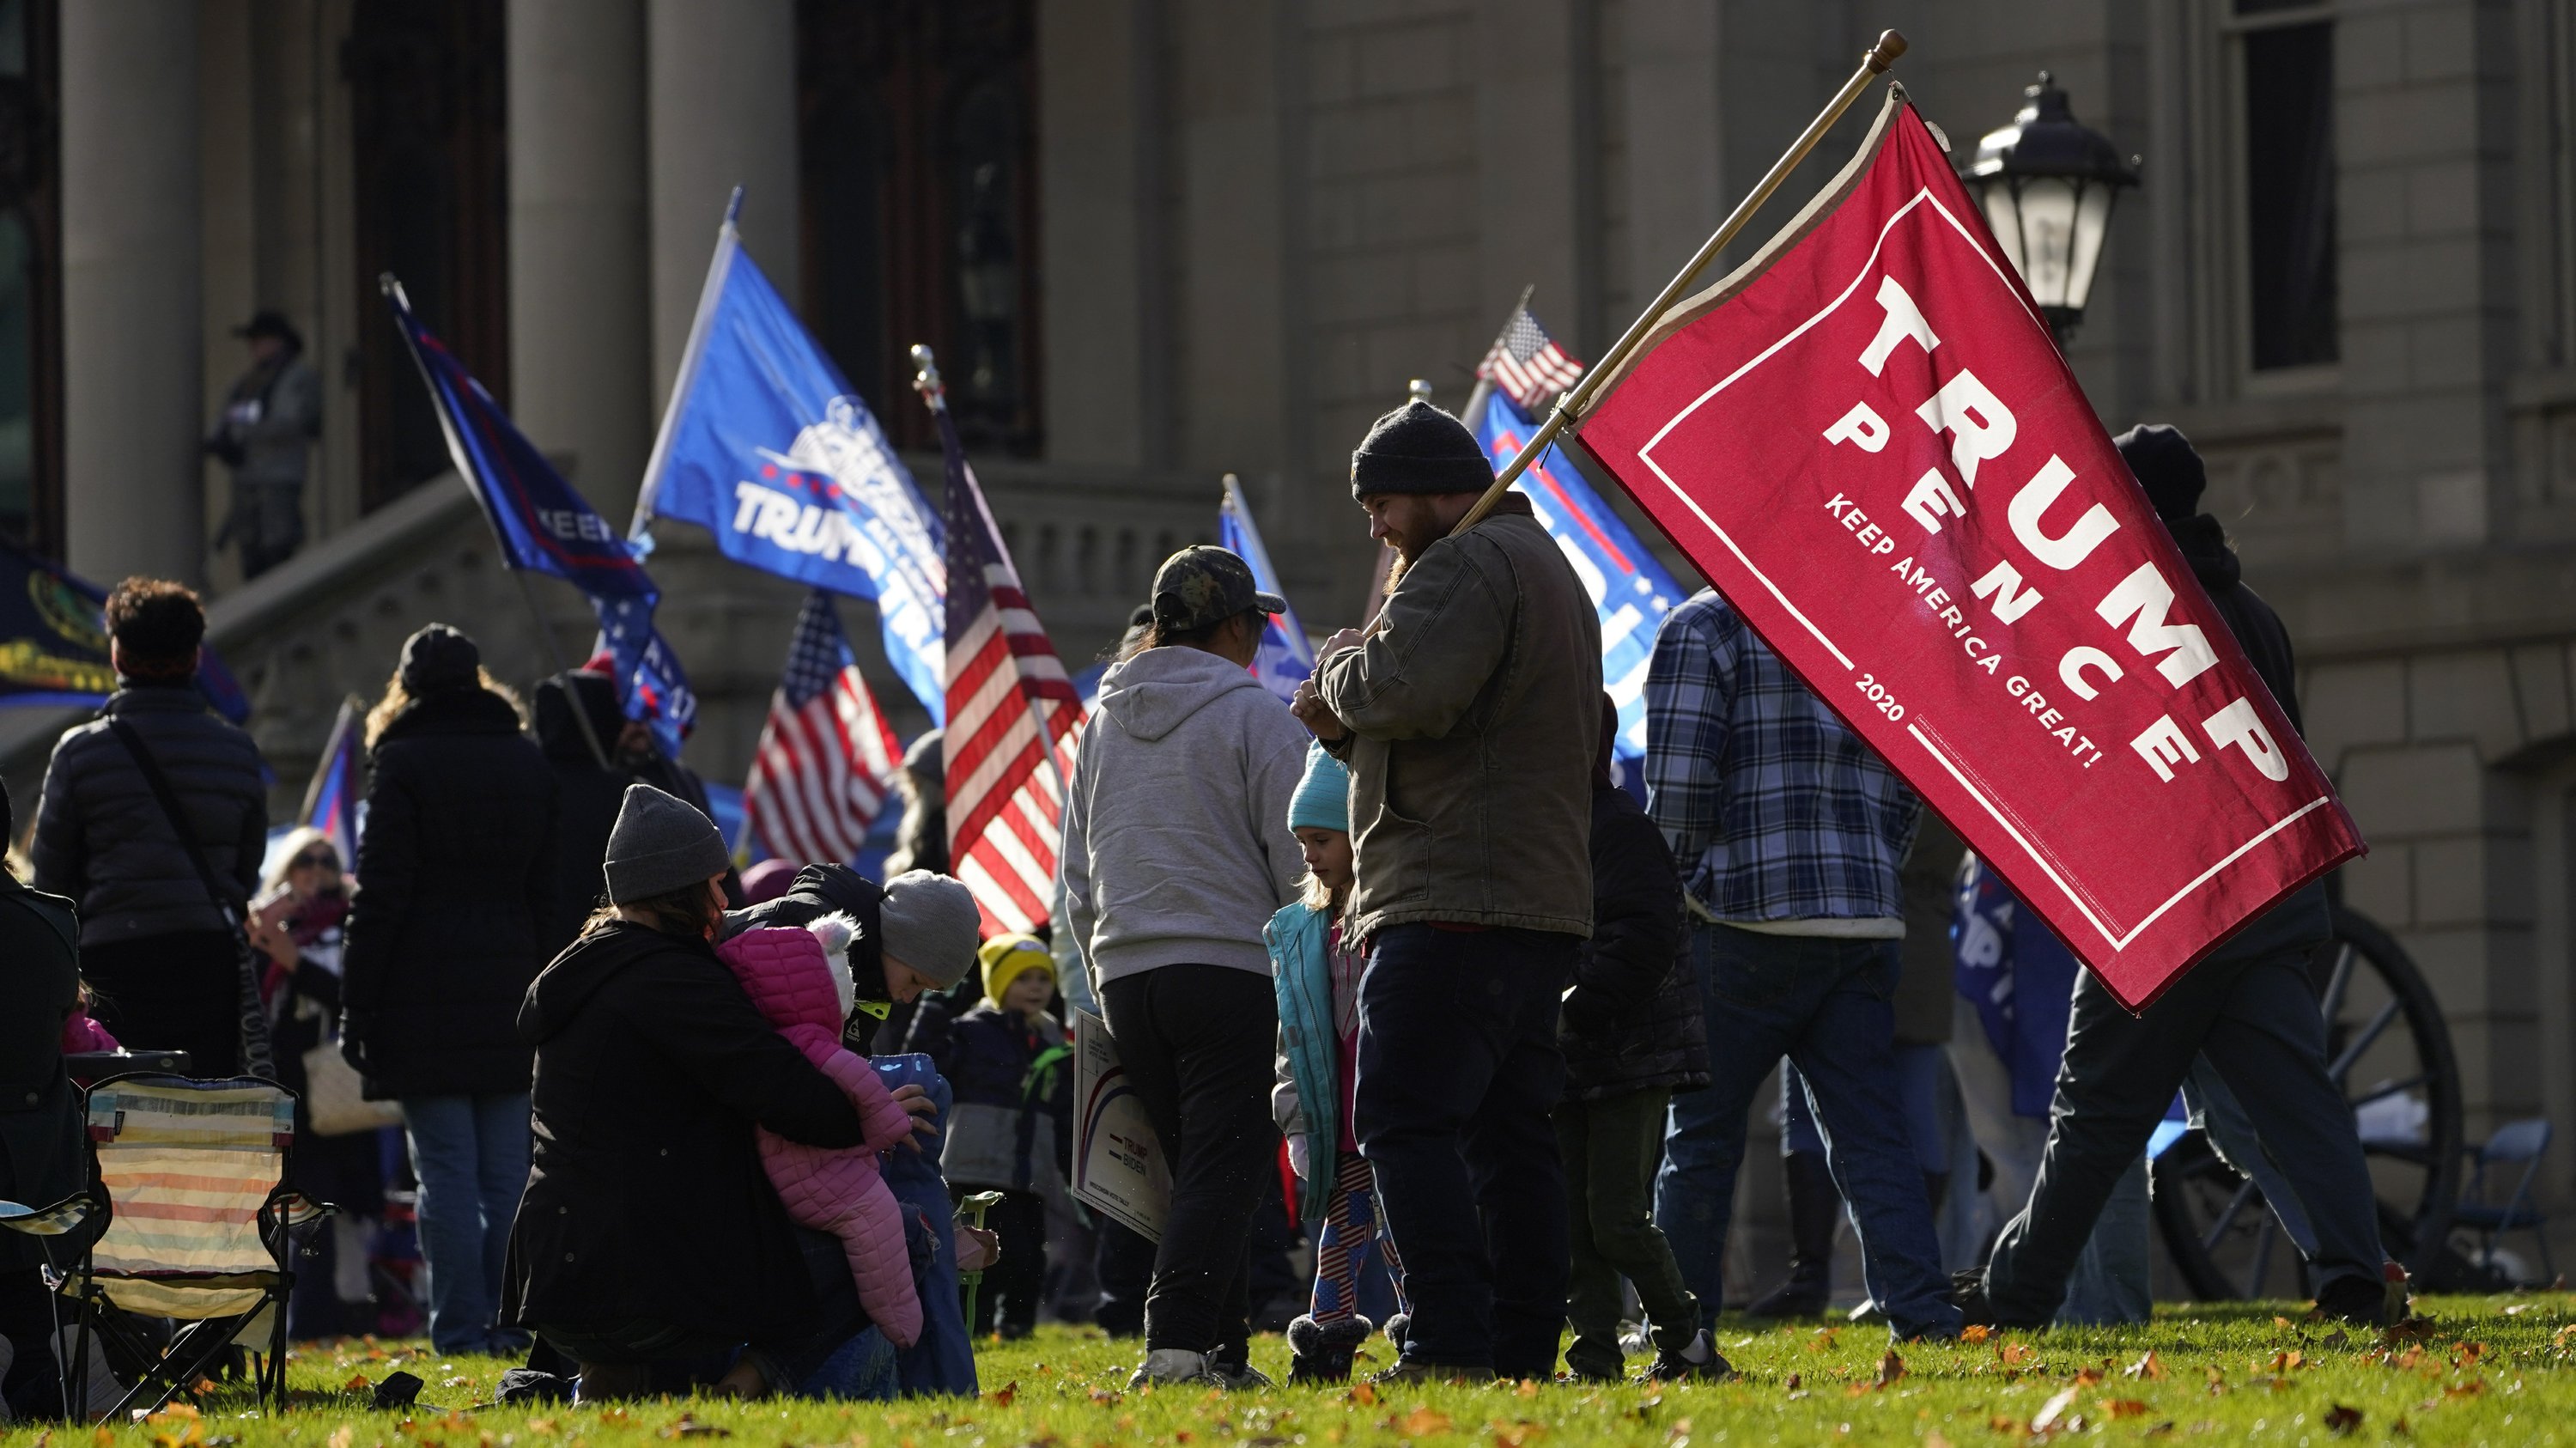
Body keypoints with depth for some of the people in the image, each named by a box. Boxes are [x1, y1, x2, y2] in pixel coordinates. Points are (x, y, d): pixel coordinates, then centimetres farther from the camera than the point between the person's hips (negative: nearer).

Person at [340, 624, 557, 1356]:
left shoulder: (403, 765, -5)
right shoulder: (529, 763, 10)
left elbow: (380, 896, -7)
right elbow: (546, 890, 11)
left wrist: (356, 1005, -5)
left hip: (425, 994, -4)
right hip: (509, 988, 4)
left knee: (446, 1170, -3)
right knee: (507, 1171, 7)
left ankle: (461, 1327, -5)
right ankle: (510, 1323, 5)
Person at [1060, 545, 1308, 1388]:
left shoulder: (1104, 723, 14)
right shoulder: (1253, 717, -5)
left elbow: (1076, 876, 19)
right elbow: (1299, 865, -6)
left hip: (1126, 975, 6)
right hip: (1231, 966, -6)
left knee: (1197, 1170, 13)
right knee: (1222, 1172, -9)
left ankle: (1220, 1352, 10)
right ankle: (1177, 1341, -24)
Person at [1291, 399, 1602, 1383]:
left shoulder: (1468, 564, -9)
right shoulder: (1549, 569, 26)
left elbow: (1405, 690, -25)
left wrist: (1342, 668, -3)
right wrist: (1344, 729, 14)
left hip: (1454, 898, -10)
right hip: (1546, 904, 10)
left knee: (1407, 1121, -11)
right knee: (1510, 1134, 9)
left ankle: (1450, 1343, -17)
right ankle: (1525, 1349, 7)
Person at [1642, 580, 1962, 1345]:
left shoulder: (1703, 626, -3)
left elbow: (1678, 781, -10)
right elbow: (1903, 791, 16)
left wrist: (1687, 882, 4)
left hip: (1747, 918, -5)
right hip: (1866, 925, 5)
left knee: (1701, 1134, 3)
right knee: (1871, 1134, 2)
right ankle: (1922, 1316, -10)